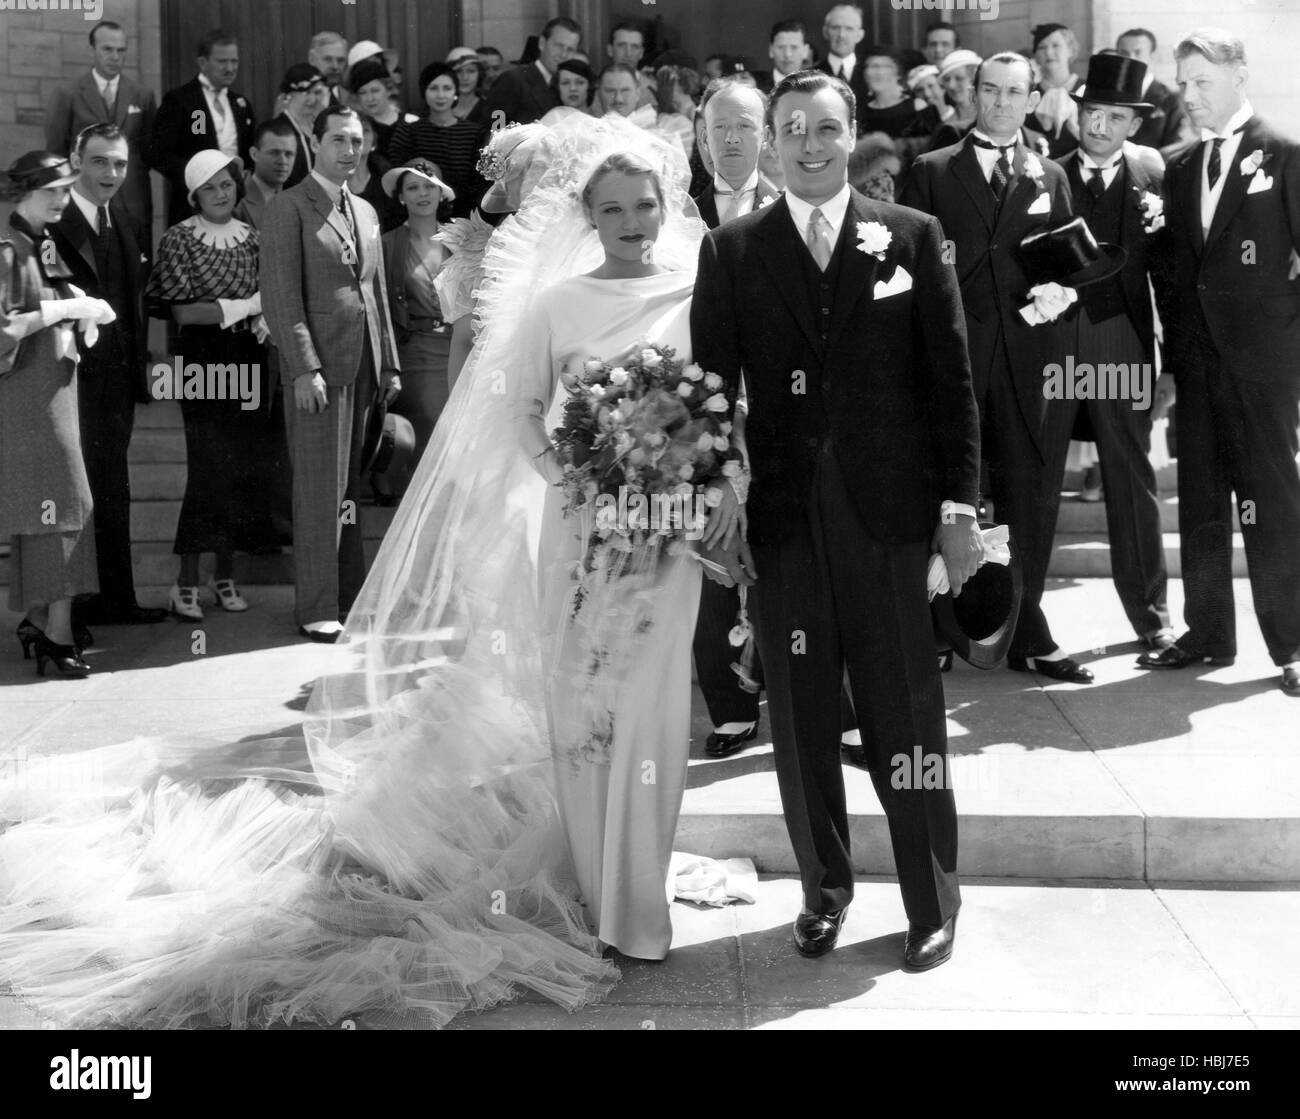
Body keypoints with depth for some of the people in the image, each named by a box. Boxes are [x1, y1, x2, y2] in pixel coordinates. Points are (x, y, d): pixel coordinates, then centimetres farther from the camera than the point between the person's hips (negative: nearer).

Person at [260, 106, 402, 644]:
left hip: (363, 368, 7)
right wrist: (304, 368, -17)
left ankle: (350, 596, 16)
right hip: (318, 368, -6)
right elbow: (281, 296, -10)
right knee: (320, 490, -4)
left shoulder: (365, 212, 18)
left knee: (349, 488, 10)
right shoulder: (289, 208, -4)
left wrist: (389, 364, 16)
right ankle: (317, 608, 1)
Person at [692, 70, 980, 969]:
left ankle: (934, 901, 16)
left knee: (907, 715, 3)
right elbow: (713, 386, 5)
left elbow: (951, 378, 3)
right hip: (782, 519, 1)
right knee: (800, 718, 8)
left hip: (890, 511, -1)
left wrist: (959, 504, -1)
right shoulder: (731, 252, 7)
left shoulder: (914, 238, 5)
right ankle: (824, 887, 23)